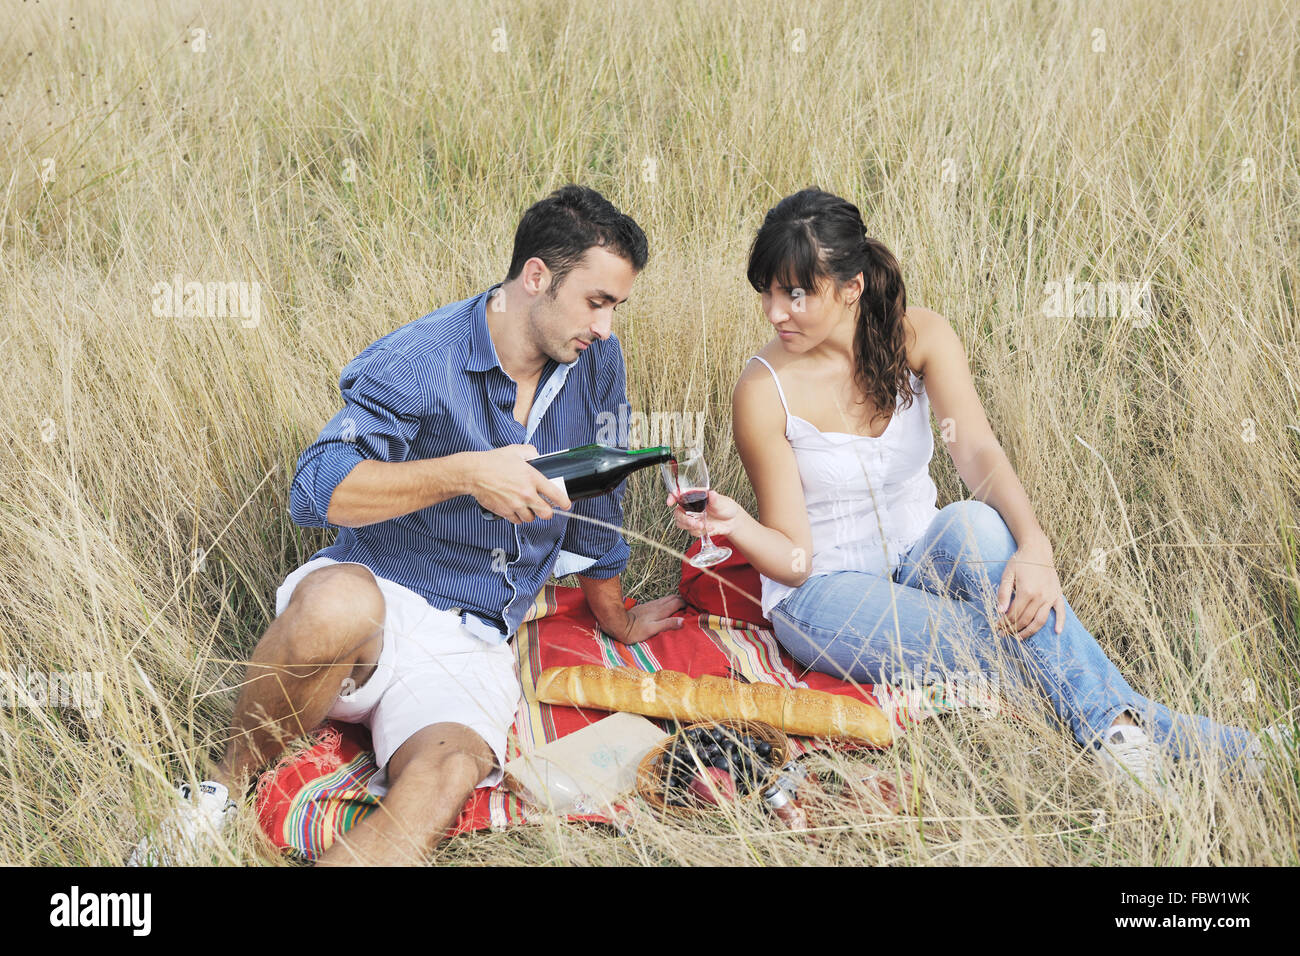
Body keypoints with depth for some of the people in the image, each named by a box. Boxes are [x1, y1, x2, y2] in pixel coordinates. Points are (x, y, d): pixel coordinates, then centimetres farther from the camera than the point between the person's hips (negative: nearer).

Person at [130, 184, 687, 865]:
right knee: (339, 602, -42)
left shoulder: (596, 362, 7)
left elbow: (595, 502, 22)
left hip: (471, 646, 4)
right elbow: (314, 492, -20)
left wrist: (616, 621, 34)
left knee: (445, 778, -32)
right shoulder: (418, 362, -11)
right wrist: (464, 474, -26)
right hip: (376, 595, -3)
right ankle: (223, 791, -17)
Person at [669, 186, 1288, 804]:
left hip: (918, 562, 3)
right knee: (997, 644, -31)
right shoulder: (765, 392, -16)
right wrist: (738, 527, -36)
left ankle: (1116, 729, -34)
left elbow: (976, 450, -24)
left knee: (978, 523, -33)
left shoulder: (917, 337, -8)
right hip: (826, 593, -3)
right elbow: (793, 558, -13)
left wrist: (1034, 547, -41)